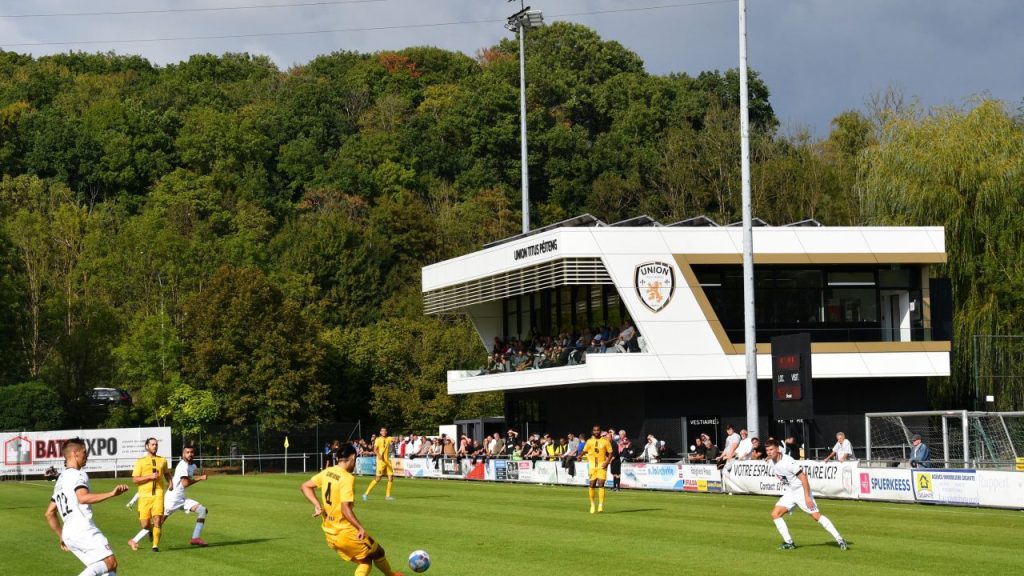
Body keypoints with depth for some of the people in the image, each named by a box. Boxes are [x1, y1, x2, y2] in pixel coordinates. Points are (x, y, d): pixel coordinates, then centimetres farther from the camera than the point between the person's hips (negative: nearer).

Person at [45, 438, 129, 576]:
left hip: (68, 534, 9)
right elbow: (83, 498, -25)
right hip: (83, 530, -9)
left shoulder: (60, 479, 24)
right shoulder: (78, 475, -4)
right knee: (110, 562, -16)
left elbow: (49, 513, 26)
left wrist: (61, 537, 30)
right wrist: (111, 494, -31)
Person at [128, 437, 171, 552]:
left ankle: (155, 545, -8)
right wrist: (150, 476, -13)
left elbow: (167, 473, 33)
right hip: (145, 495, -1)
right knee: (145, 524, -2)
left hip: (158, 494, 1)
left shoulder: (163, 460, 15)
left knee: (157, 520, -14)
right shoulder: (140, 462, 5)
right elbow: (135, 479, -2)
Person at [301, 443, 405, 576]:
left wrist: (317, 505, 5)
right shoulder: (347, 478, -20)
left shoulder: (327, 473, 4)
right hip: (346, 533, -8)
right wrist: (361, 528, -25)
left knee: (365, 561, 19)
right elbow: (345, 509, -27)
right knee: (378, 552, 19)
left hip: (330, 535, 8)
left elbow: (305, 486, 11)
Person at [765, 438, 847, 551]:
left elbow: (803, 477, -23)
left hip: (801, 490, -8)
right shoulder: (772, 462, -2)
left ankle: (839, 540, -5)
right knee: (775, 514, -5)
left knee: (816, 516, -10)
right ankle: (789, 542, 0)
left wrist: (807, 497, -24)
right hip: (789, 493, 8)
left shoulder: (788, 462, -25)